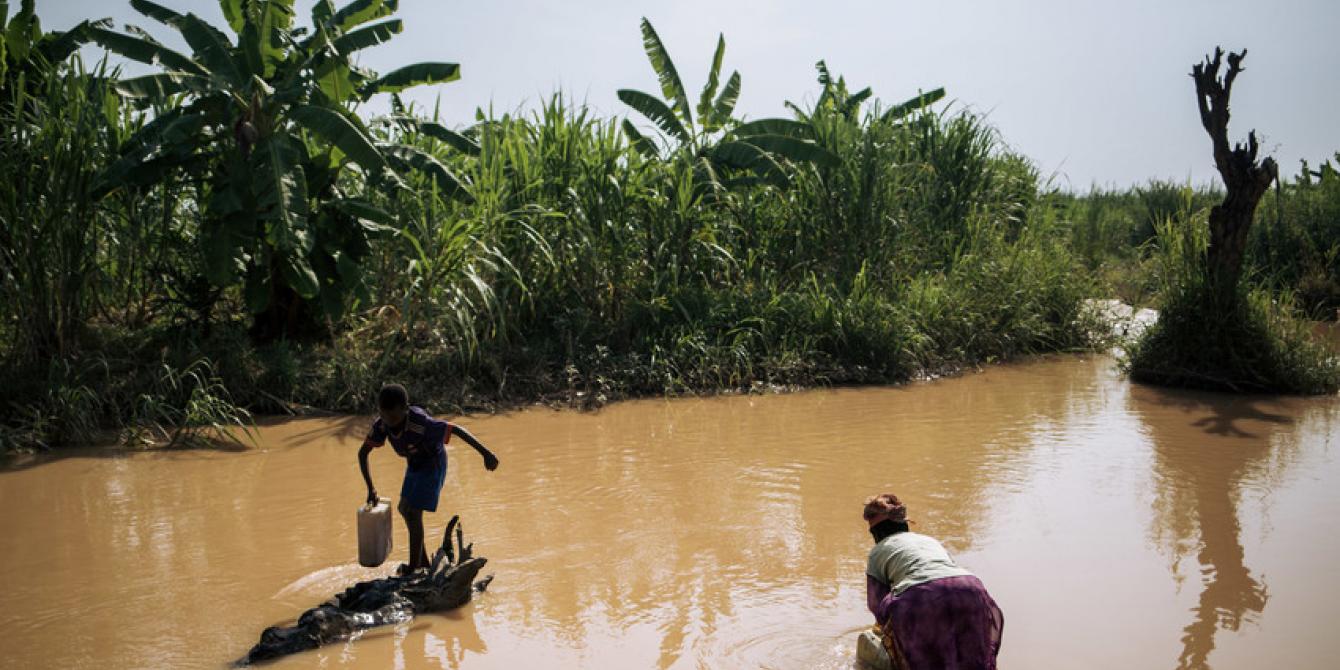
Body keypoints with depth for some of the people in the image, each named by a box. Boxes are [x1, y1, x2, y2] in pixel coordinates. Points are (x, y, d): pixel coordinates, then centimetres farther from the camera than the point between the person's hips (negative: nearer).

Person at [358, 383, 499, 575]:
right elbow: (363, 453, -10)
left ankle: (413, 568, -1)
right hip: (414, 464, 7)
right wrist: (370, 488, -14)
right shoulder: (381, 424, -22)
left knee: (412, 512, -13)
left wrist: (485, 453, -32)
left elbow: (455, 429, -32)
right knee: (405, 509, 16)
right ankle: (424, 563, 29)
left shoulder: (420, 423, -39)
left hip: (433, 464, -7)